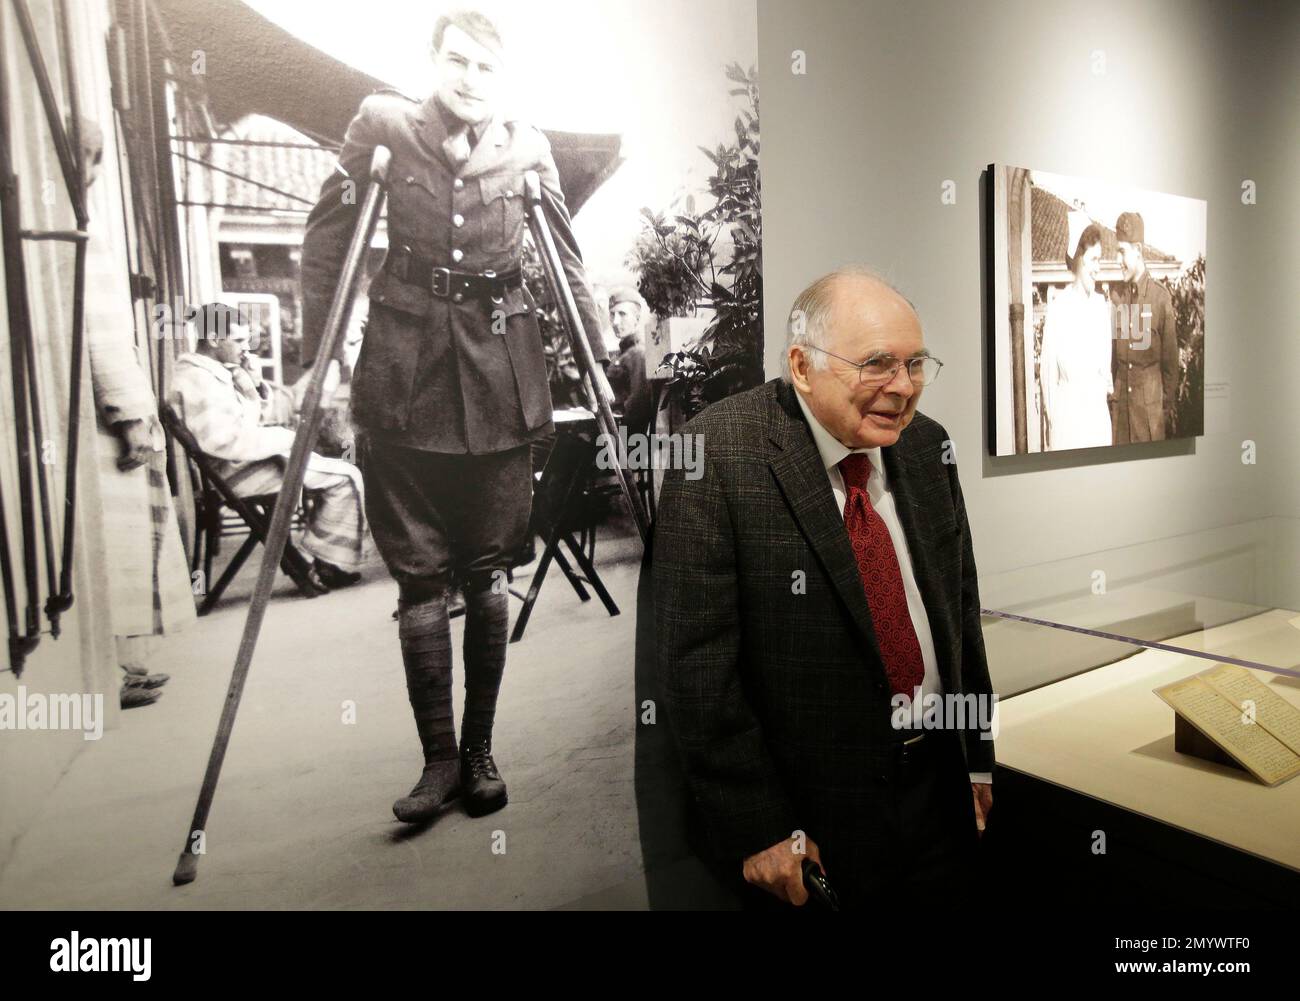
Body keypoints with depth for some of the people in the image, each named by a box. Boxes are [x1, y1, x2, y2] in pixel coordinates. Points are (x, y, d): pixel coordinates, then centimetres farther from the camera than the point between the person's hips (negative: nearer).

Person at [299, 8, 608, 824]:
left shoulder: (527, 147, 7)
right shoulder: (383, 128, 5)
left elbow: (567, 260, 12)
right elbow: (326, 244, 5)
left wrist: (597, 356, 7)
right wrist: (314, 360, -1)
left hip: (502, 375, 1)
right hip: (404, 376, 0)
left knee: (488, 571, 4)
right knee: (420, 574, 1)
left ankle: (481, 750, 18)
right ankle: (440, 757, 12)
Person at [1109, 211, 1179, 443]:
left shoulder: (1161, 297, -7)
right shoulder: (1115, 294, 2)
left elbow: (1171, 358, -3)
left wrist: (1168, 406, -1)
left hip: (1151, 403, -3)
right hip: (1120, 401, 3)